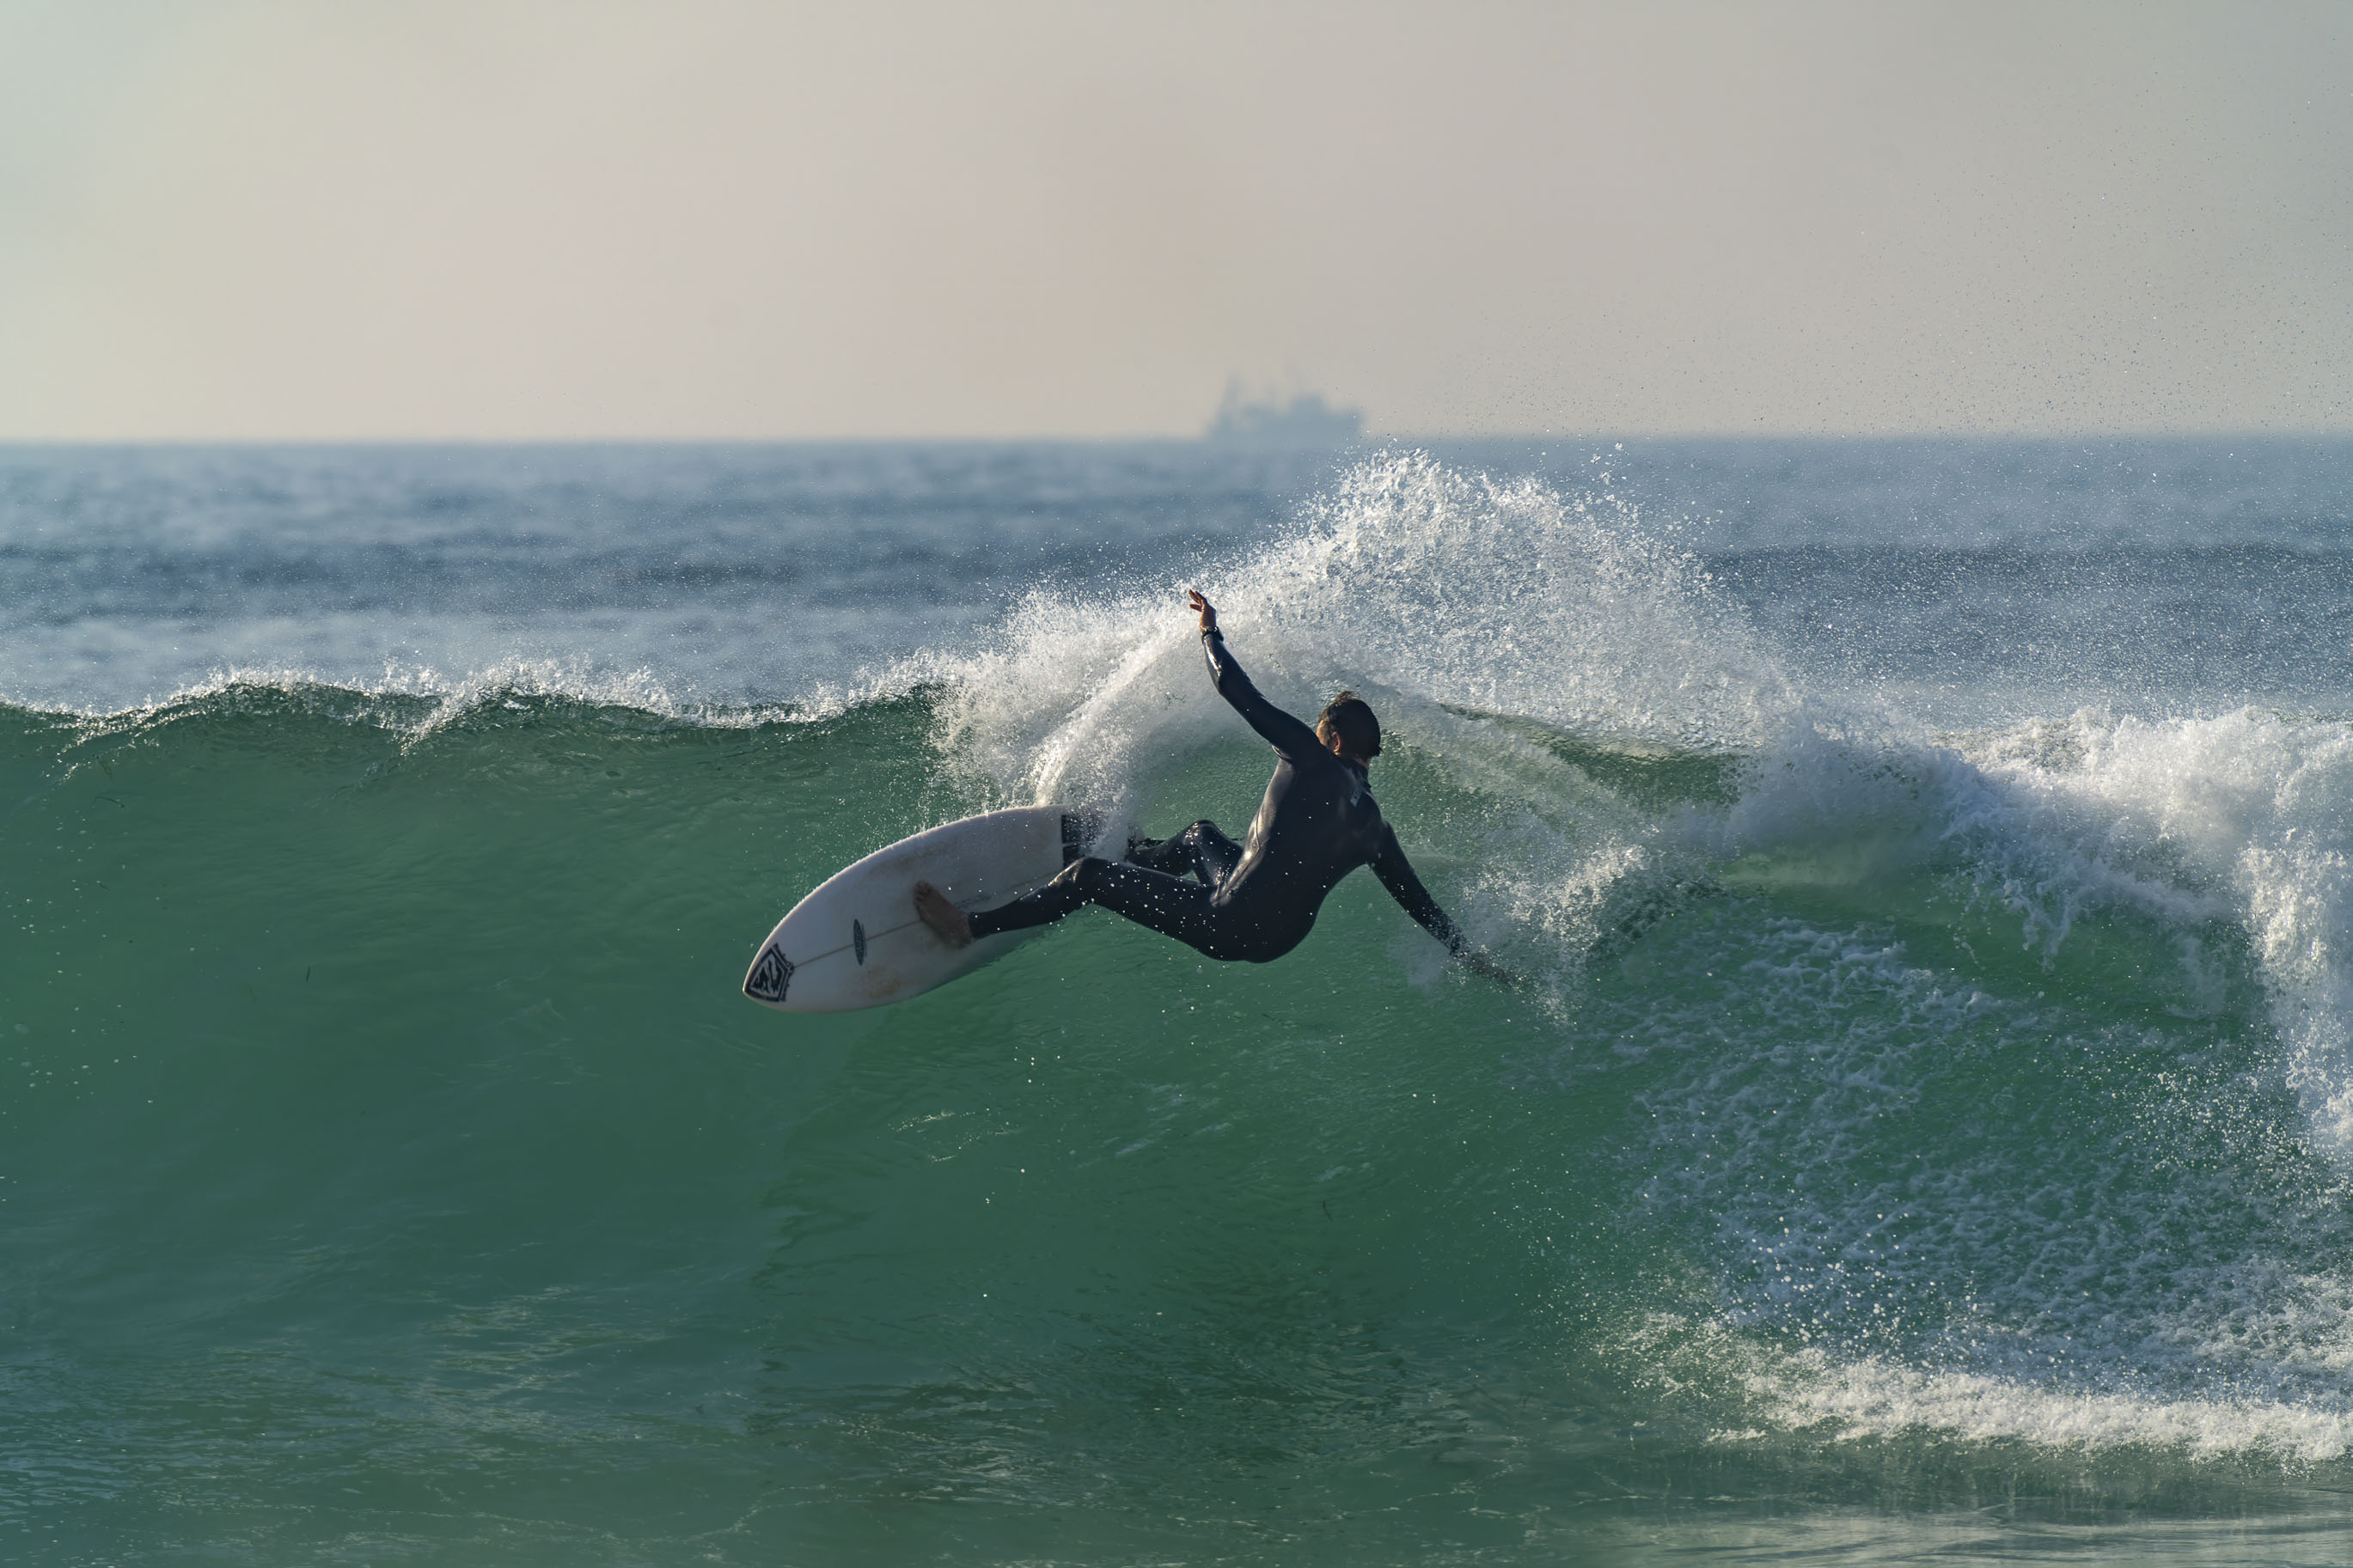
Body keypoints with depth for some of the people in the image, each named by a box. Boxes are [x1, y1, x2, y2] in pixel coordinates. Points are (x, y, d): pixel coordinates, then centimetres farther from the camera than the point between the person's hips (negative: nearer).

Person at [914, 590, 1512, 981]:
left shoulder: (1311, 759, -8)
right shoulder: (1375, 829, 6)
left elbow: (1235, 688, -7)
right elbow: (1422, 906, 11)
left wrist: (1210, 632, 11)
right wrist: (1475, 958, 24)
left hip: (1228, 927, -7)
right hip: (1283, 940, 7)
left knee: (1088, 876, 7)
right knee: (1201, 835, 37)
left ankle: (971, 926, 11)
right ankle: (1133, 855, 67)